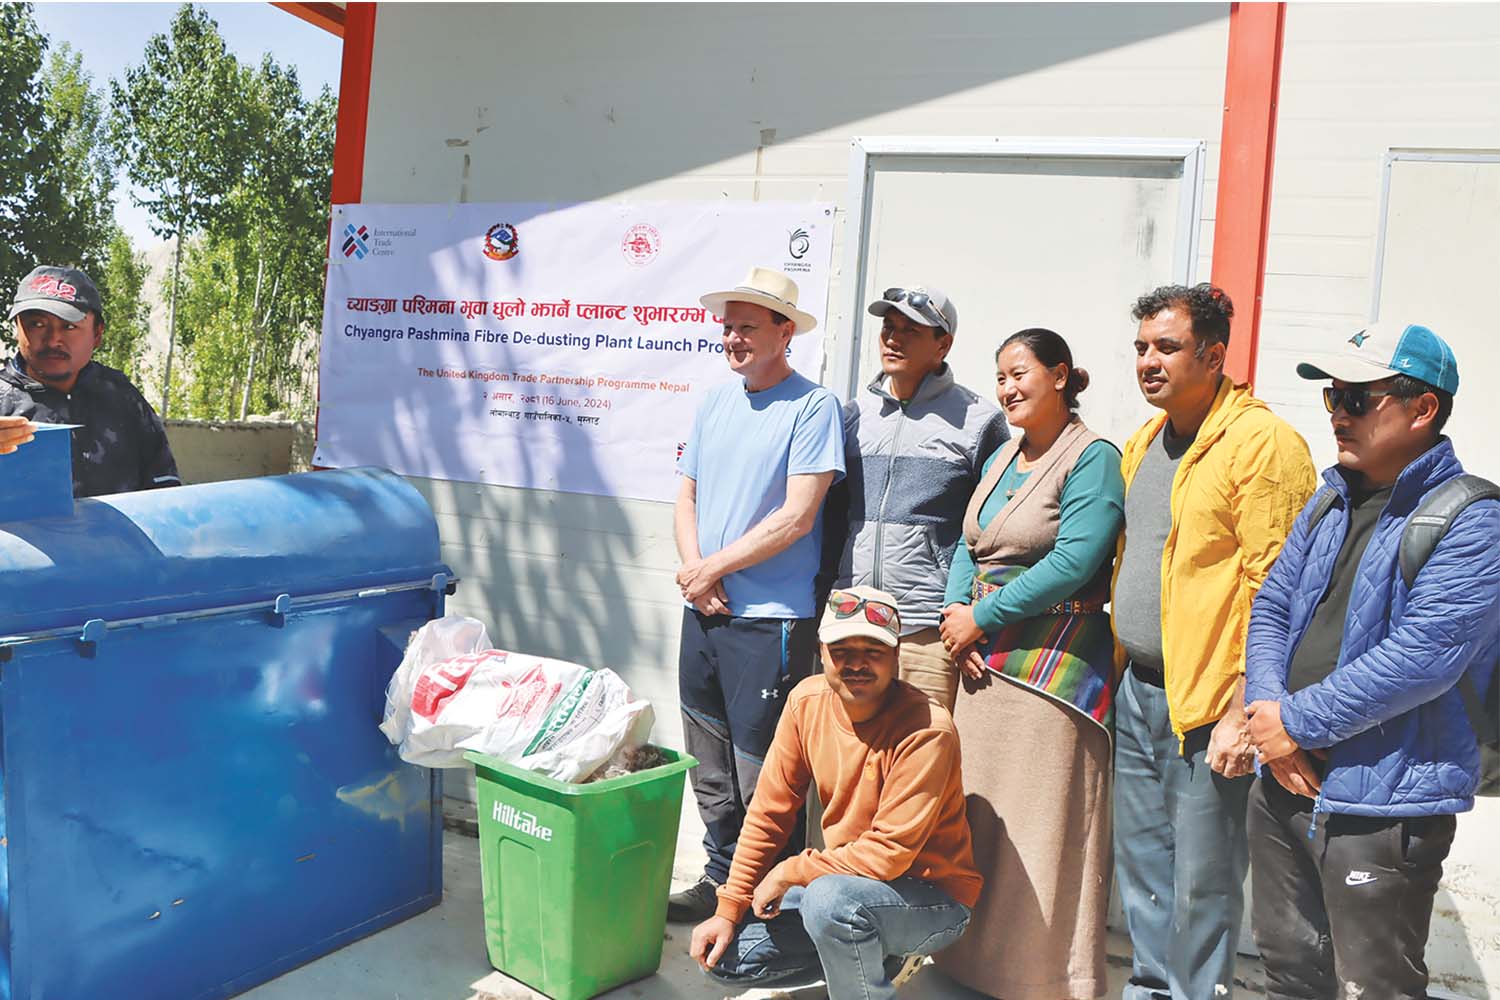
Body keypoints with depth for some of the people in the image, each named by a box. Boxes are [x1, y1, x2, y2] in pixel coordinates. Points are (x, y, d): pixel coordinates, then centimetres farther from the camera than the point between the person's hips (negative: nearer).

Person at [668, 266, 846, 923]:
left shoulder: (813, 406, -8)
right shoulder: (714, 402, 12)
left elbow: (797, 517, -15)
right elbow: (687, 498, 14)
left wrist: (712, 568, -9)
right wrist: (695, 573, -3)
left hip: (770, 621, -7)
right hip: (703, 613, 7)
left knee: (760, 778, -1)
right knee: (709, 771, 17)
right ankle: (721, 879, 34)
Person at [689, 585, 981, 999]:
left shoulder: (926, 731, -25)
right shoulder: (806, 701, -7)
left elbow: (888, 854, -25)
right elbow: (769, 812, -1)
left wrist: (789, 873, -17)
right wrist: (728, 910, -2)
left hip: (933, 898, -6)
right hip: (844, 879, 7)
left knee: (829, 897, -36)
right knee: (727, 957, 0)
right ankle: (867, 957, 14)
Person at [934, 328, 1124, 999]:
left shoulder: (1093, 459, -9)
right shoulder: (1002, 459, 16)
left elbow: (1074, 561, -19)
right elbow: (969, 548, 17)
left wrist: (983, 618, -14)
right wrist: (956, 618, -2)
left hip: (1052, 665, -8)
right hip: (983, 663, 8)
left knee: (1038, 829, 0)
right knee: (977, 819, 14)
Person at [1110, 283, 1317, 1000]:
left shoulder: (1264, 442, -14)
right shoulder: (1144, 442, 13)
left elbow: (1274, 590, -18)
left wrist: (1244, 711, -19)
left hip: (1208, 706, -8)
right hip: (1137, 693, 8)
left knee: (1200, 884, 4)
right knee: (1141, 864, 19)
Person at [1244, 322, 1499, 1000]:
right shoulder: (1331, 500, 10)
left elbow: (1421, 658, -24)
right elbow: (1271, 607, 9)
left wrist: (1297, 721, -18)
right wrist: (1267, 708, -8)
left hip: (1382, 805, -7)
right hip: (1284, 780, 7)